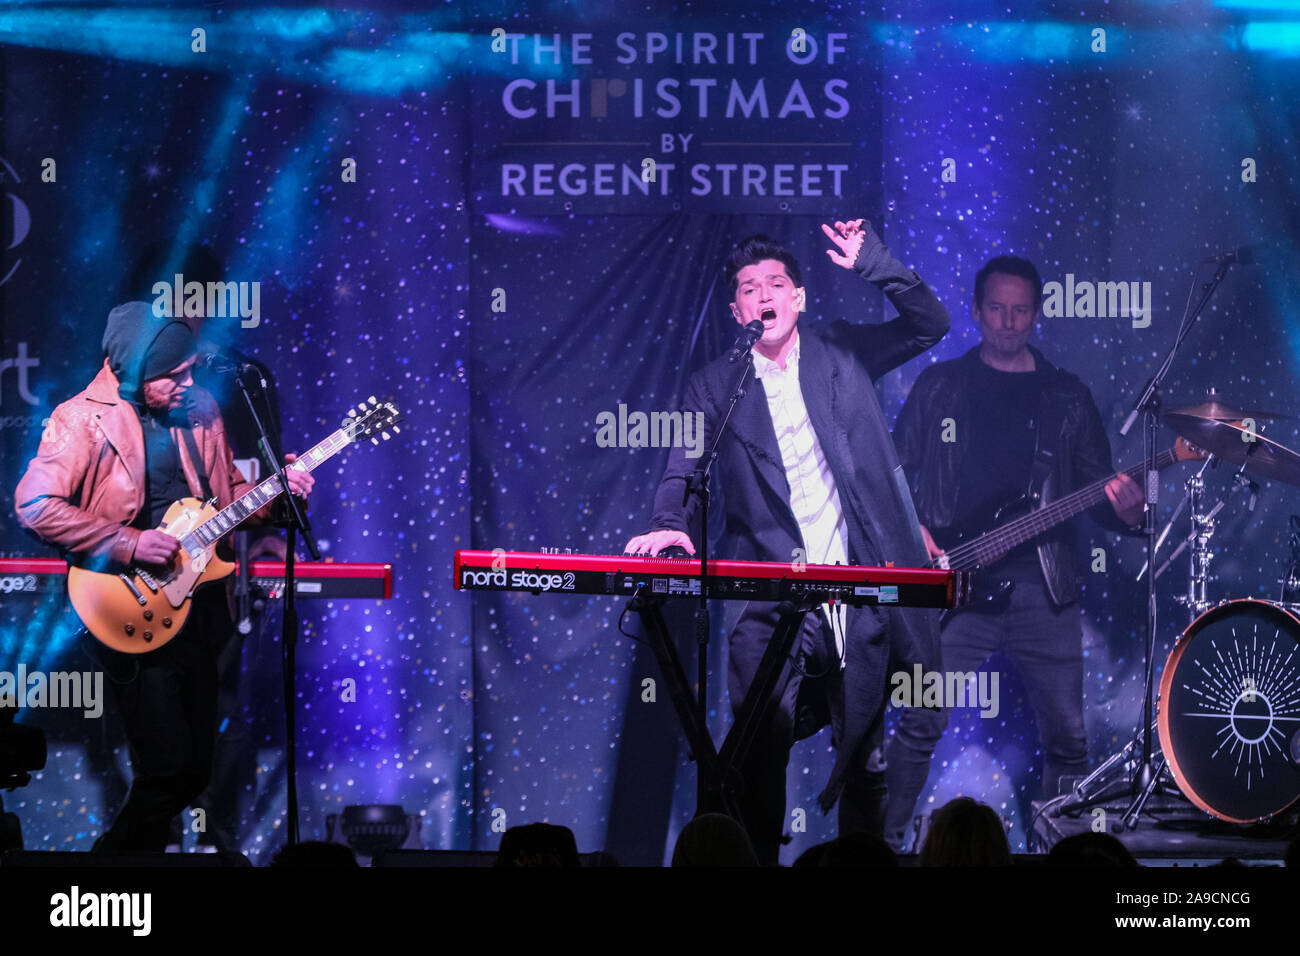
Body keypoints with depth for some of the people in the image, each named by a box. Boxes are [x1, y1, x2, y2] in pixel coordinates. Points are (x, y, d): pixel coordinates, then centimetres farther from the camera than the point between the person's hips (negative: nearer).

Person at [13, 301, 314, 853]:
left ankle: (126, 853, 28)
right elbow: (34, 506, -20)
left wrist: (276, 493, -1)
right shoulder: (83, 420, -11)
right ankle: (120, 853, 9)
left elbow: (227, 492, 20)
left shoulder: (198, 410, 8)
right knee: (170, 769, -12)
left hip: (197, 604, 7)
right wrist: (127, 545, -22)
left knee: (195, 770, 10)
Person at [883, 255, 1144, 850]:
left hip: (1043, 591, 2)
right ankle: (885, 842, 0)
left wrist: (1125, 508, -14)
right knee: (920, 726, -11)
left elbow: (1097, 490, 8)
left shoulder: (1067, 399, 10)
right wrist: (911, 529, -7)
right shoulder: (939, 386, 8)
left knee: (1068, 739, 2)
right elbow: (894, 471, 10)